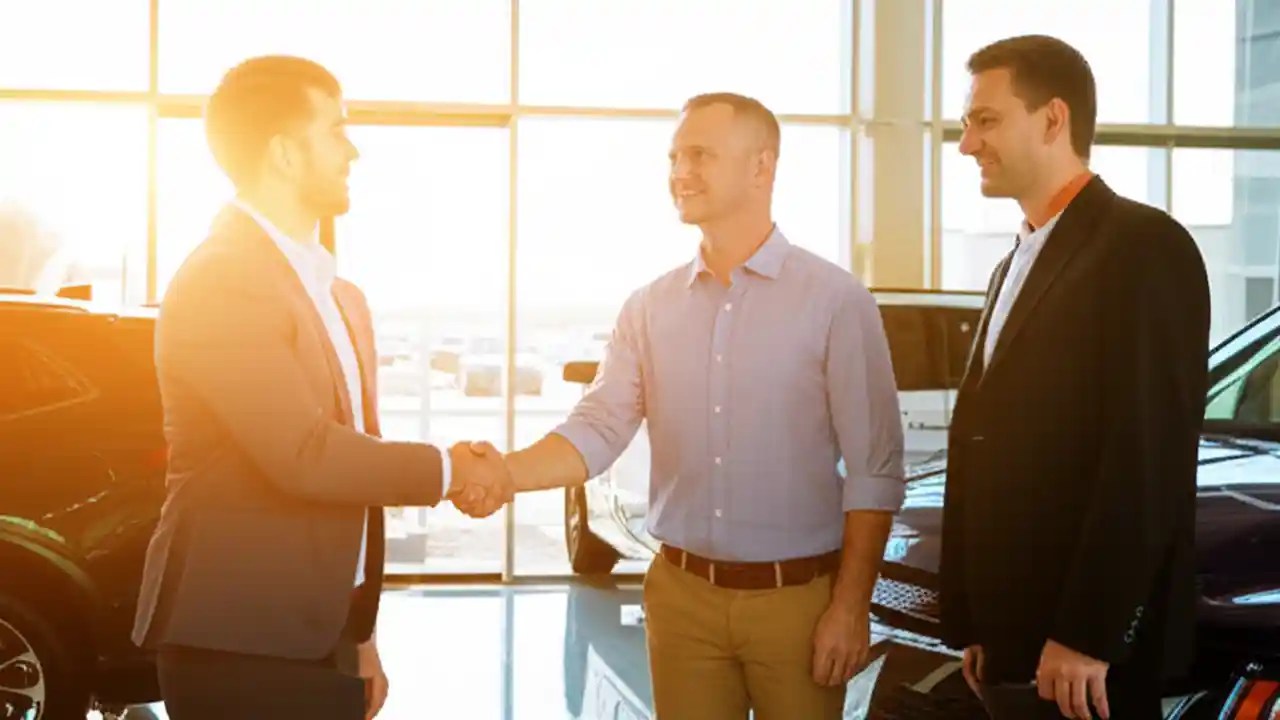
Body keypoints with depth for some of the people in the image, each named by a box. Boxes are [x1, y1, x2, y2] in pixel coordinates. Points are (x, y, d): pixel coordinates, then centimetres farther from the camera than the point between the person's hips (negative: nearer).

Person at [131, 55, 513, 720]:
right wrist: (448, 470, -10)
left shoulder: (339, 296, 15)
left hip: (323, 637, 8)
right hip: (240, 642, -8)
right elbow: (305, 456, -23)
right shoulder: (219, 281, -14)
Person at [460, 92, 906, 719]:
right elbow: (599, 428, -2)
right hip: (682, 596, 3)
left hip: (797, 598, -3)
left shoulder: (835, 299, -6)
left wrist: (851, 606, -10)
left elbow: (874, 469, -7)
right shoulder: (650, 307, 5)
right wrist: (504, 473, -20)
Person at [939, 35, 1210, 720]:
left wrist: (1088, 636, -21)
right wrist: (973, 625, 12)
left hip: (1083, 644, -8)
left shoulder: (1144, 246, -10)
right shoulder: (1016, 266, 18)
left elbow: (1148, 458, -18)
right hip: (1009, 641, 8)